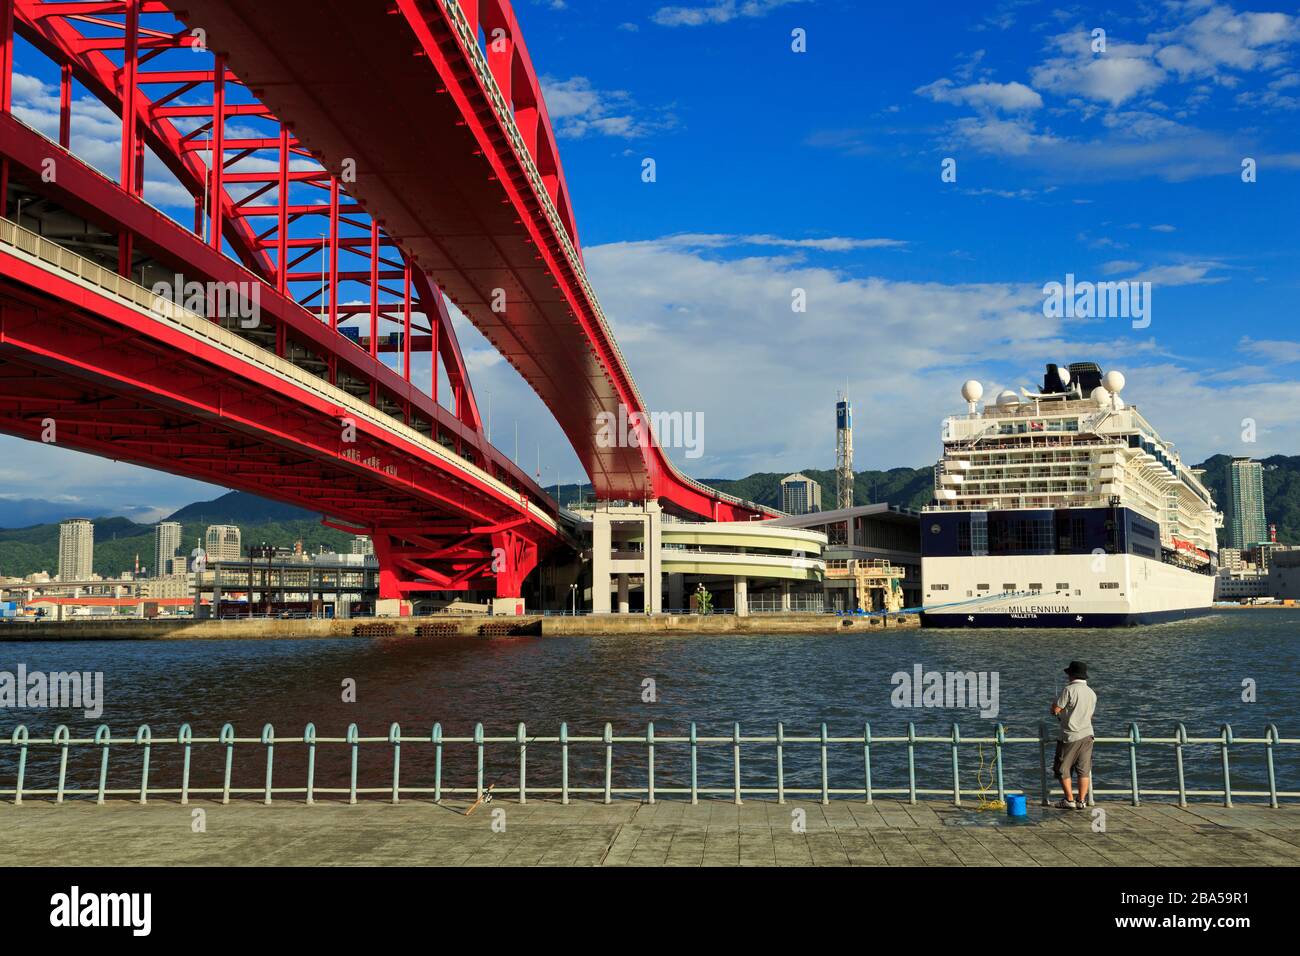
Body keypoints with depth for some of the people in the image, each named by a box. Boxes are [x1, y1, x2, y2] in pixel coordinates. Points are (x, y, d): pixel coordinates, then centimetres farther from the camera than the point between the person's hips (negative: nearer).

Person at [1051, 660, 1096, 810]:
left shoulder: (1069, 689, -14)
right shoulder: (1092, 693, 8)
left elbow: (1055, 710, -13)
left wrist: (1054, 705, 11)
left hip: (1070, 736, -6)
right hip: (1086, 735, 6)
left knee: (1063, 769, 4)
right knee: (1084, 770, 8)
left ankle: (1069, 800, 2)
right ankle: (1081, 801, 8)